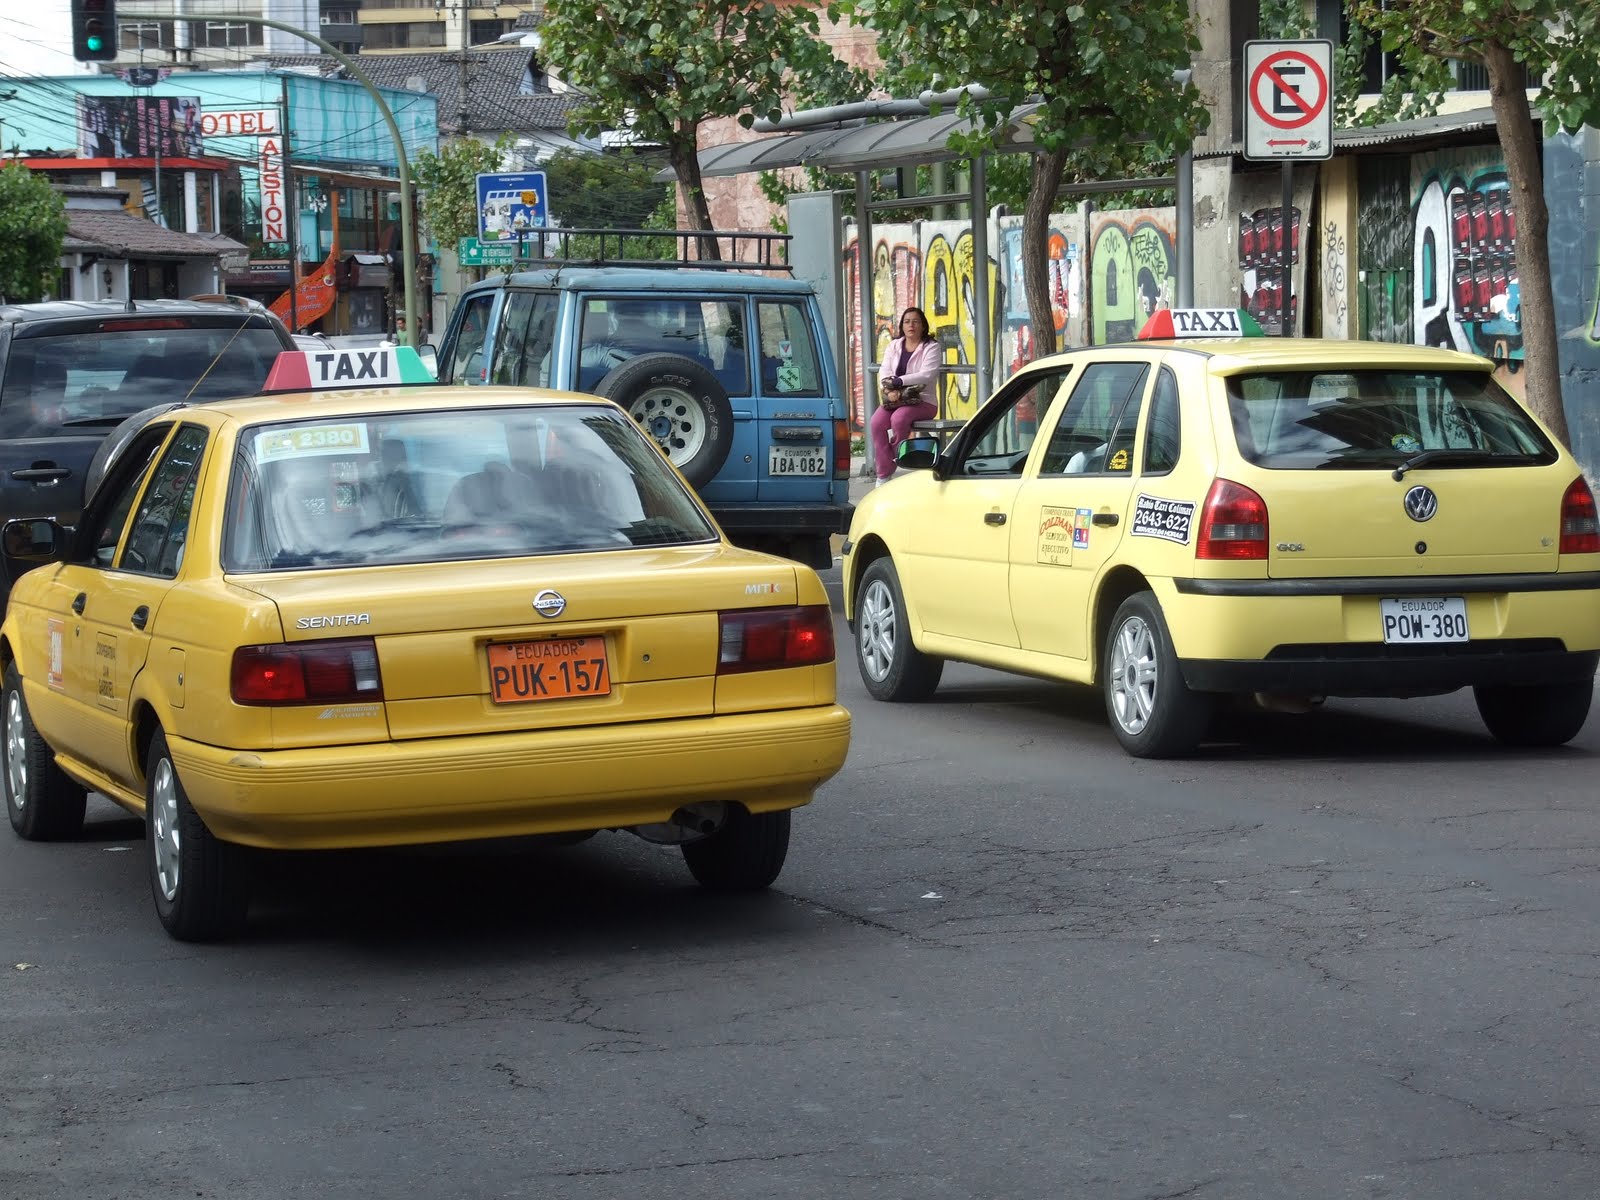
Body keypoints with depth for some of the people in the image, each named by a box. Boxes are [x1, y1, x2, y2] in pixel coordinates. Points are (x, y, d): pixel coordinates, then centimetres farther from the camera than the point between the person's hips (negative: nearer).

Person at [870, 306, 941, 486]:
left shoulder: (932, 348, 1)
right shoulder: (894, 346, 17)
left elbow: (926, 375, -14)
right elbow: (885, 373, 5)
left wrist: (898, 381, -18)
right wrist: (890, 390, -17)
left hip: (922, 400, -4)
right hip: (896, 399, 4)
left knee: (898, 418, -35)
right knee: (876, 422, -25)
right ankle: (884, 475, -23)